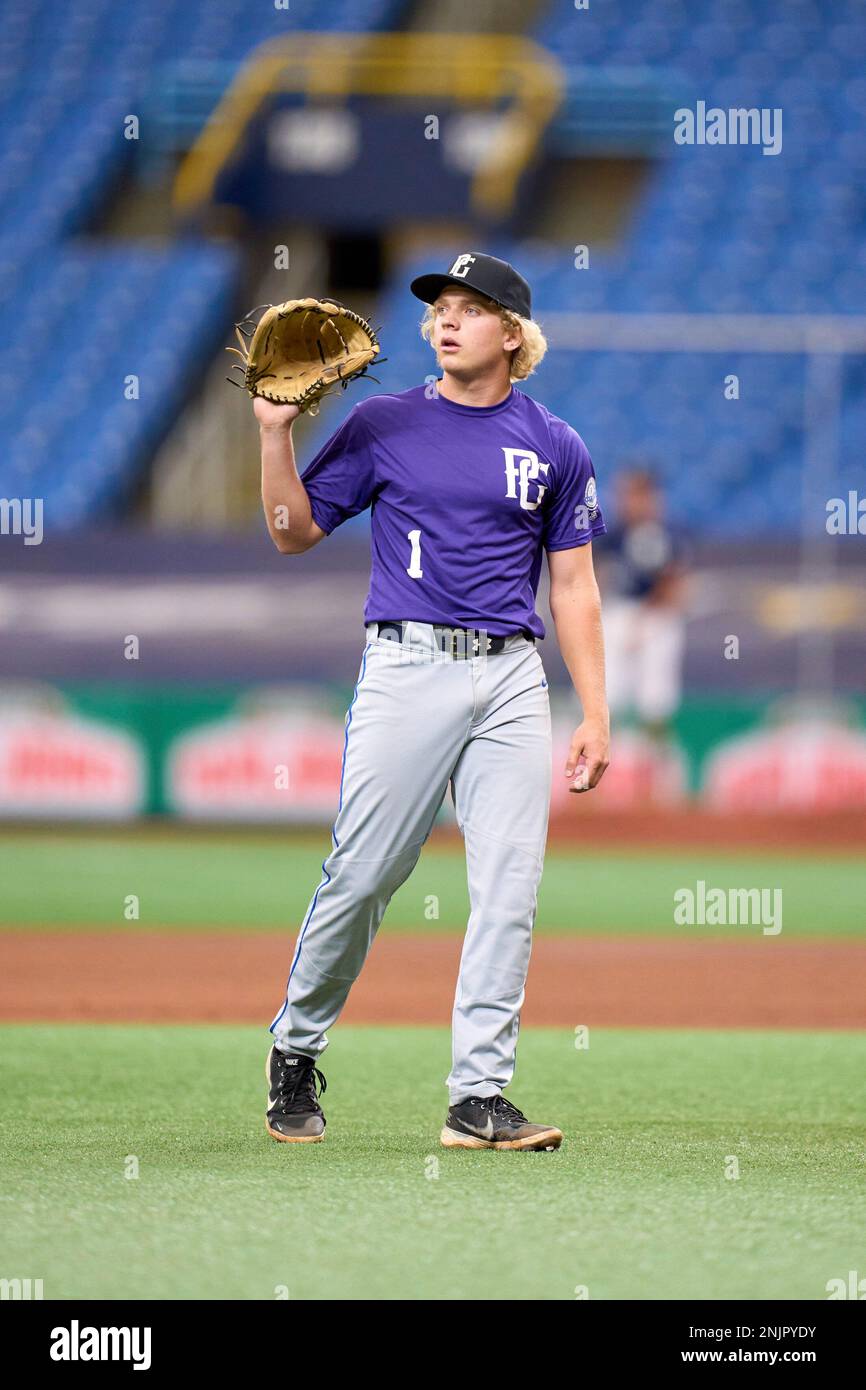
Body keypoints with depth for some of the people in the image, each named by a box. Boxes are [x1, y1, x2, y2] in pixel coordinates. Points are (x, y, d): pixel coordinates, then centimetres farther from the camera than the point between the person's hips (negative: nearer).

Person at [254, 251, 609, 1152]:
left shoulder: (555, 448, 11)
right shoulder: (383, 426, 6)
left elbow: (572, 587, 12)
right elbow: (294, 532, 8)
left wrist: (595, 716, 6)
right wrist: (276, 432, -7)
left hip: (512, 680, 2)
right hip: (407, 668, -2)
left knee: (509, 890, -4)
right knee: (361, 875, -5)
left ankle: (479, 1097, -1)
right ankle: (295, 1052, 15)